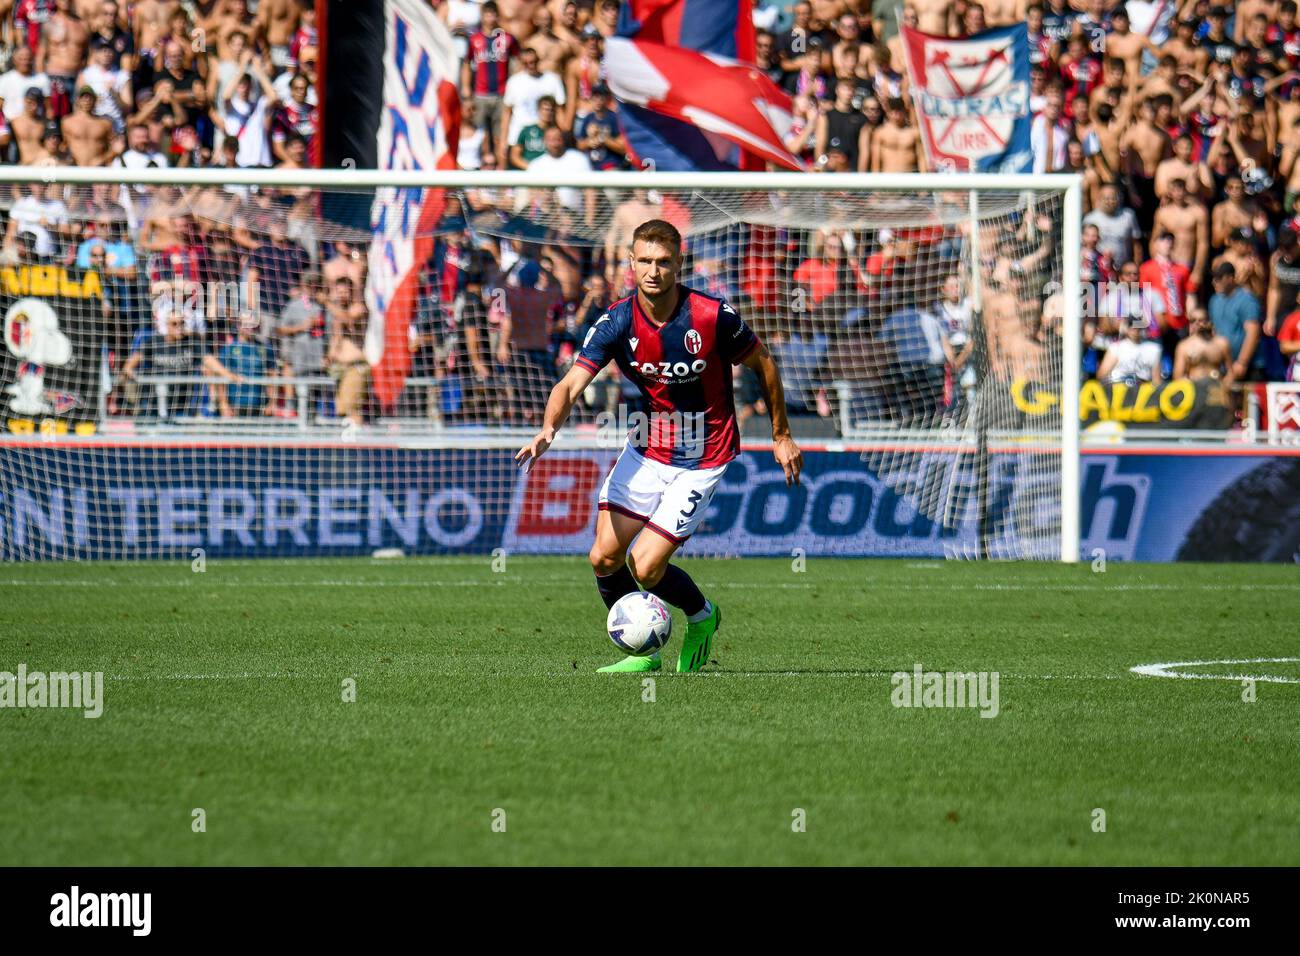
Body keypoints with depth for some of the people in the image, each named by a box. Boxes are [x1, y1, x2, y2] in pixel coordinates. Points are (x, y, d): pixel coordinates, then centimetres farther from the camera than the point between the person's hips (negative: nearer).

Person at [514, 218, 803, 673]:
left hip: (700, 461, -4)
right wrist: (549, 429, -43)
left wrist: (781, 436, 5)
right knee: (604, 558, -2)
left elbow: (763, 363, -2)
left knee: (645, 568, -12)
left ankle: (702, 616, 20)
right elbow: (571, 384, -22)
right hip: (645, 451, 4)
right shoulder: (617, 322, -13)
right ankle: (642, 652, 21)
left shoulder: (712, 316, -19)